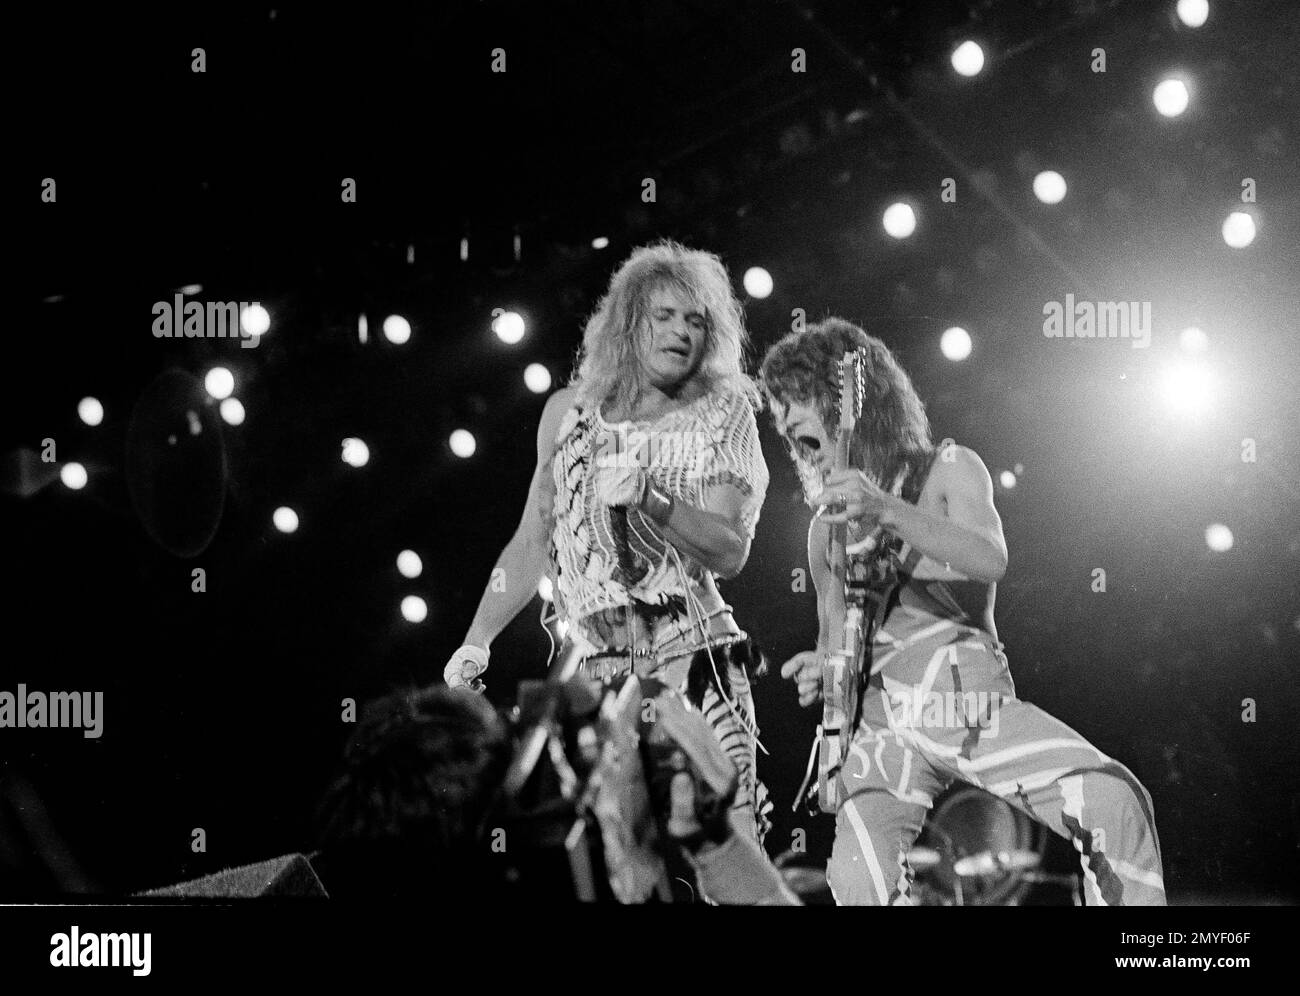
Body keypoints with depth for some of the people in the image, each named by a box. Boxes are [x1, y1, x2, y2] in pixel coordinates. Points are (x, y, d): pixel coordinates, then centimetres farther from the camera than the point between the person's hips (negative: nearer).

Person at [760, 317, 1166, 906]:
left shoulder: (948, 470, 6)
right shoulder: (827, 527, 16)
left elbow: (991, 561, -15)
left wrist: (885, 511, -28)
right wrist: (820, 670, 1)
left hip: (979, 703, -2)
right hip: (887, 722, 2)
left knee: (1114, 800, -26)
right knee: (859, 875, -27)